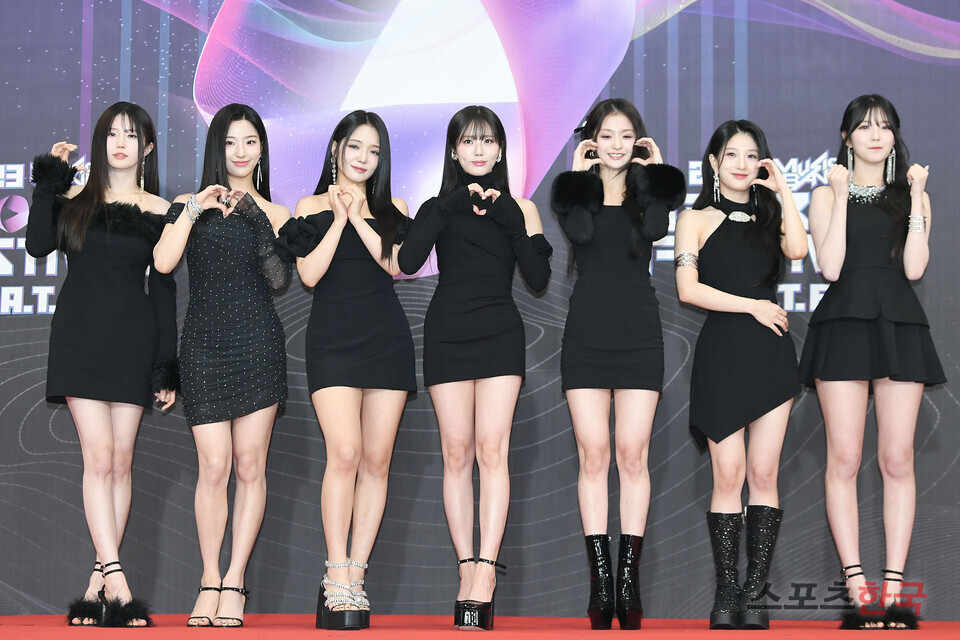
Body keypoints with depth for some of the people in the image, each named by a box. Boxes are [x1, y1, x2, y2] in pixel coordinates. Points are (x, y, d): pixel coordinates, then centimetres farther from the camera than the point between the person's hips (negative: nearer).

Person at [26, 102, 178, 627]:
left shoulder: (159, 211, 6)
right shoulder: (74, 200, 7)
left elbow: (164, 289, 5)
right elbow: (38, 245, -10)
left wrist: (168, 367, 1)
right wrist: (48, 183, -9)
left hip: (134, 339, 1)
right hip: (80, 336, -1)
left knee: (120, 461, 0)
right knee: (99, 458, -10)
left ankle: (98, 582, 5)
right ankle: (116, 581, -14)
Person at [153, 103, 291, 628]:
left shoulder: (273, 214, 12)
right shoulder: (189, 206, 11)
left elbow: (280, 279, -4)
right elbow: (163, 262, -5)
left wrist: (257, 220, -12)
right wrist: (194, 212, -11)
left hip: (258, 342, 1)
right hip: (204, 343, -1)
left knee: (250, 466, -2)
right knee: (214, 465, -8)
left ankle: (234, 581, 3)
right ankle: (209, 582, 1)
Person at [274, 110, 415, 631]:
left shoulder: (392, 208, 14)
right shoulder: (313, 207, 10)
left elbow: (398, 264, -3)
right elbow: (309, 274, -3)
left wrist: (358, 217, -7)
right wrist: (340, 219, -6)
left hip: (387, 339, 3)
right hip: (332, 339, -3)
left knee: (376, 460, -1)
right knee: (344, 453, -17)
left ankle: (356, 575, 2)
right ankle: (337, 581, -15)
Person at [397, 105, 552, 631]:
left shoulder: (518, 208, 11)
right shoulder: (438, 208, 11)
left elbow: (538, 279, 0)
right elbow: (407, 262, -7)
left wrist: (509, 217, -6)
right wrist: (452, 206, -9)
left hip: (500, 334, -1)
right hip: (447, 334, 1)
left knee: (491, 447, -13)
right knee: (457, 452, -3)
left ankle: (485, 570, -19)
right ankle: (468, 569, -2)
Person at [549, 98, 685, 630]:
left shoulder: (648, 189, 9)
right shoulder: (574, 190, 9)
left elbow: (655, 229, -13)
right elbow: (581, 231, -13)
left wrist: (654, 171, -3)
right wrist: (580, 173, -4)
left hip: (639, 335, 0)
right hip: (586, 335, 0)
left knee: (632, 454, -3)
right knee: (593, 454, -3)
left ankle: (629, 577, -1)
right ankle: (599, 579, 0)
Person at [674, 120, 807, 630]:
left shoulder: (770, 217, 16)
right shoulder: (696, 220, 8)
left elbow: (798, 249, -7)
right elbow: (688, 288, -4)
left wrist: (781, 189, -2)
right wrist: (753, 306, -6)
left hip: (771, 354, 2)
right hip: (722, 352, -2)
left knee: (763, 473, -1)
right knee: (728, 475, -6)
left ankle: (755, 593, 1)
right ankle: (726, 592, -1)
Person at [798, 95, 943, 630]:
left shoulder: (912, 195, 14)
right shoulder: (827, 195, 10)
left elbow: (914, 268, 0)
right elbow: (830, 267, -4)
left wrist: (917, 198, -2)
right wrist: (842, 197, -6)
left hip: (900, 326, 1)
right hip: (845, 324, -1)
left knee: (897, 460, -2)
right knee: (845, 459, -7)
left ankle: (894, 589, -1)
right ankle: (857, 590, -6)